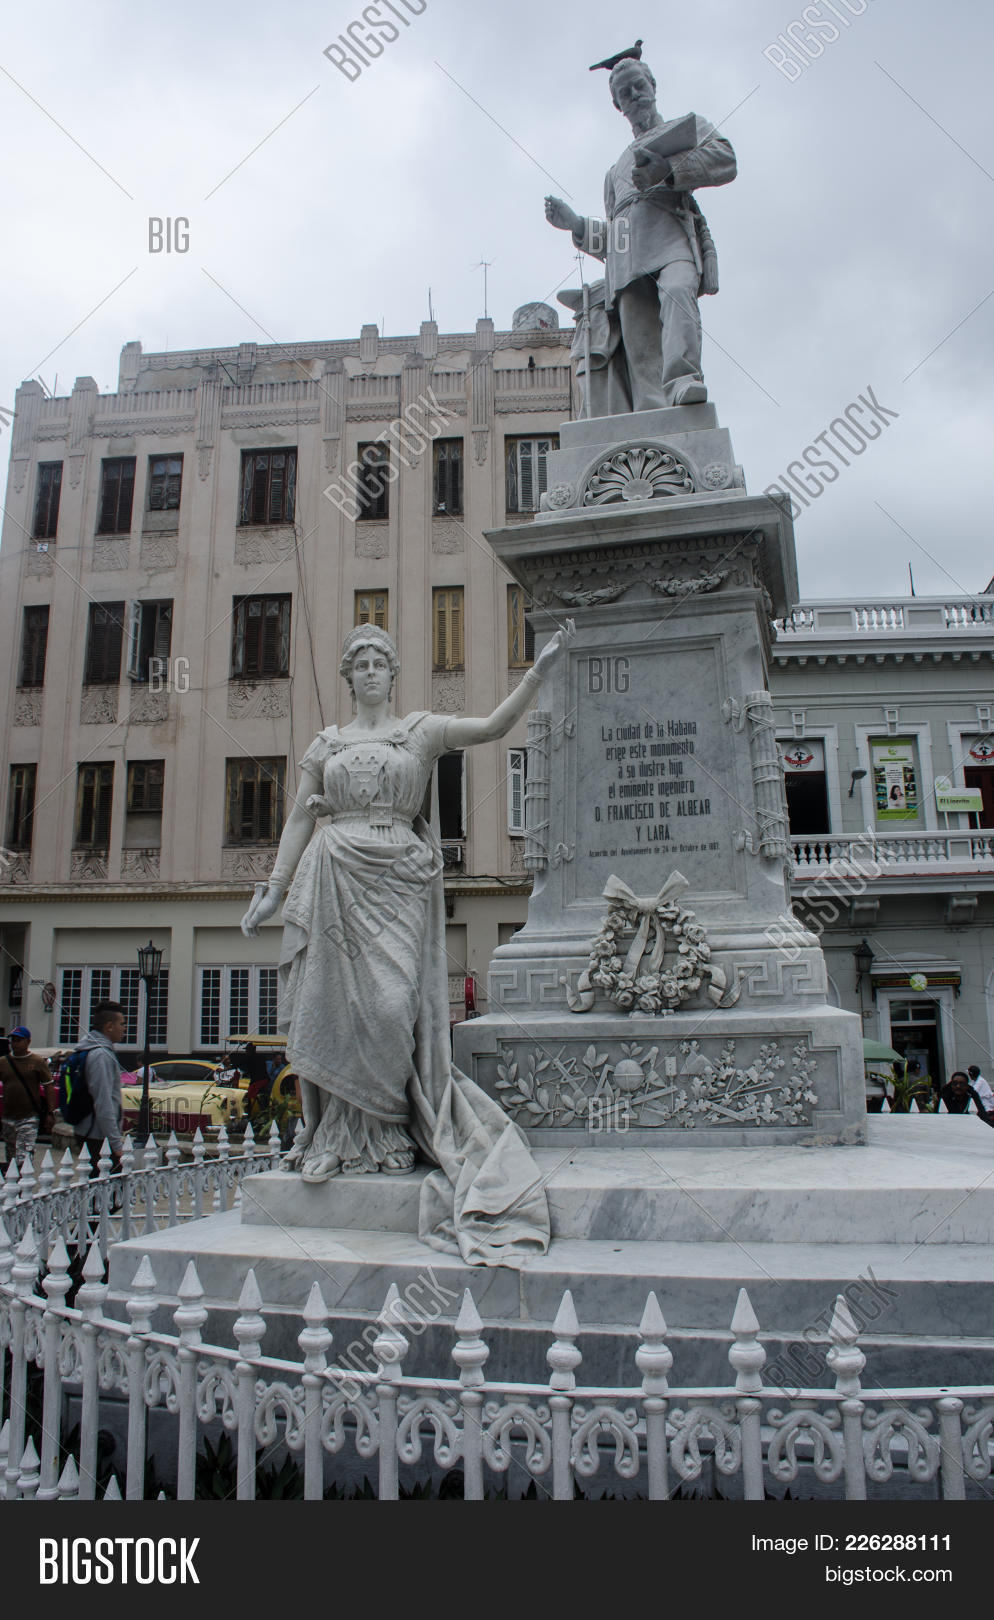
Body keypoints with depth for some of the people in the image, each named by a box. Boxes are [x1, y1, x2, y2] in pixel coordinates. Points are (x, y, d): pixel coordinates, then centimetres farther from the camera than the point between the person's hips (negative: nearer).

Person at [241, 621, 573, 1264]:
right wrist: (274, 889, 7)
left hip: (398, 879, -2)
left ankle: (386, 1135, 6)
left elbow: (494, 726, -1)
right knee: (340, 1008, -1)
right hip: (336, 878, 2)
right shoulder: (327, 743, 16)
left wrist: (540, 669, -11)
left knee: (393, 1005, -9)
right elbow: (300, 818, 13)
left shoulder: (422, 729, 11)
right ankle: (344, 1136, 10)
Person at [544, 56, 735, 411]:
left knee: (677, 293, -37)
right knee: (640, 347, -18)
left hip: (671, 229, -3)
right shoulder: (617, 168, 42)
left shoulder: (688, 126, 29)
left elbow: (725, 161, 8)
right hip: (626, 255, 4)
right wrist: (576, 224, 22)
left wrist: (668, 169, -5)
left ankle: (683, 380, -57)